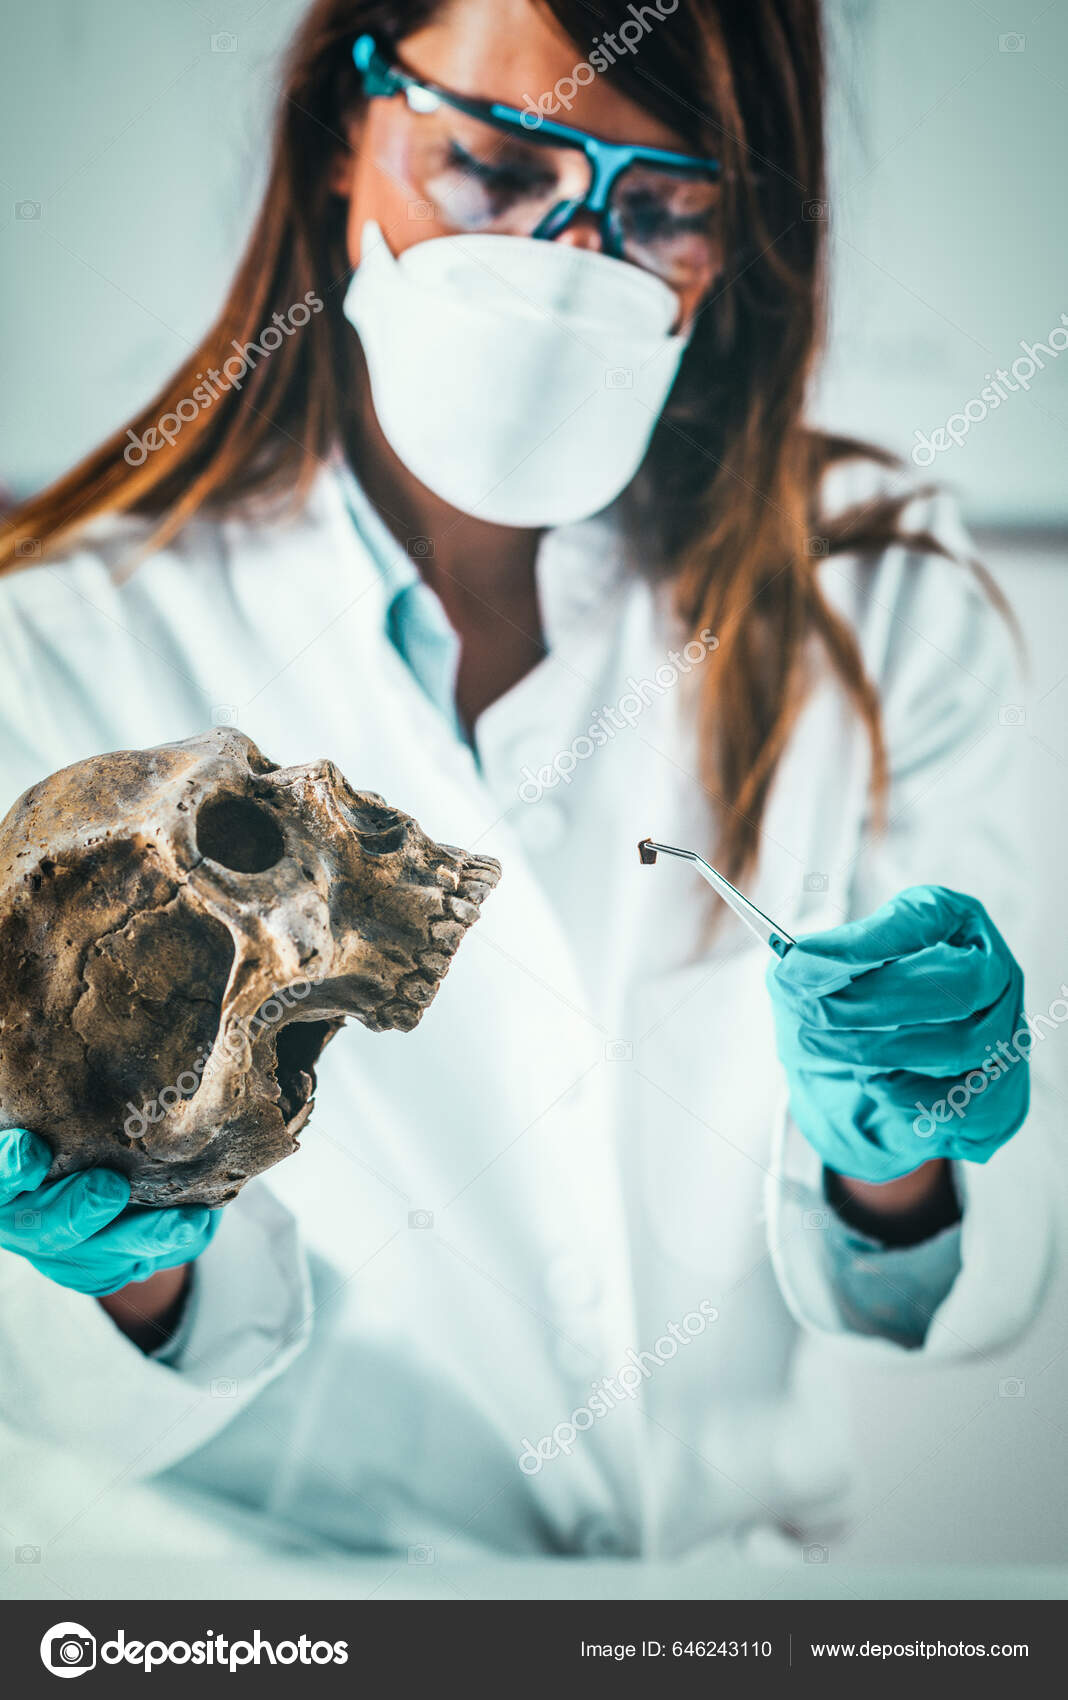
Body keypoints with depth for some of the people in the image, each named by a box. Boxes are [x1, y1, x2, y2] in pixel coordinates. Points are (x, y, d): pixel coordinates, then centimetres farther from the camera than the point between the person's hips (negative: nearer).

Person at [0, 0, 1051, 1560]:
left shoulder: (882, 603, -1)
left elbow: (971, 1289, 0)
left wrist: (887, 1166, -19)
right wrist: (143, 1265, -25)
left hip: (749, 1552, 3)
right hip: (267, 1590, -2)